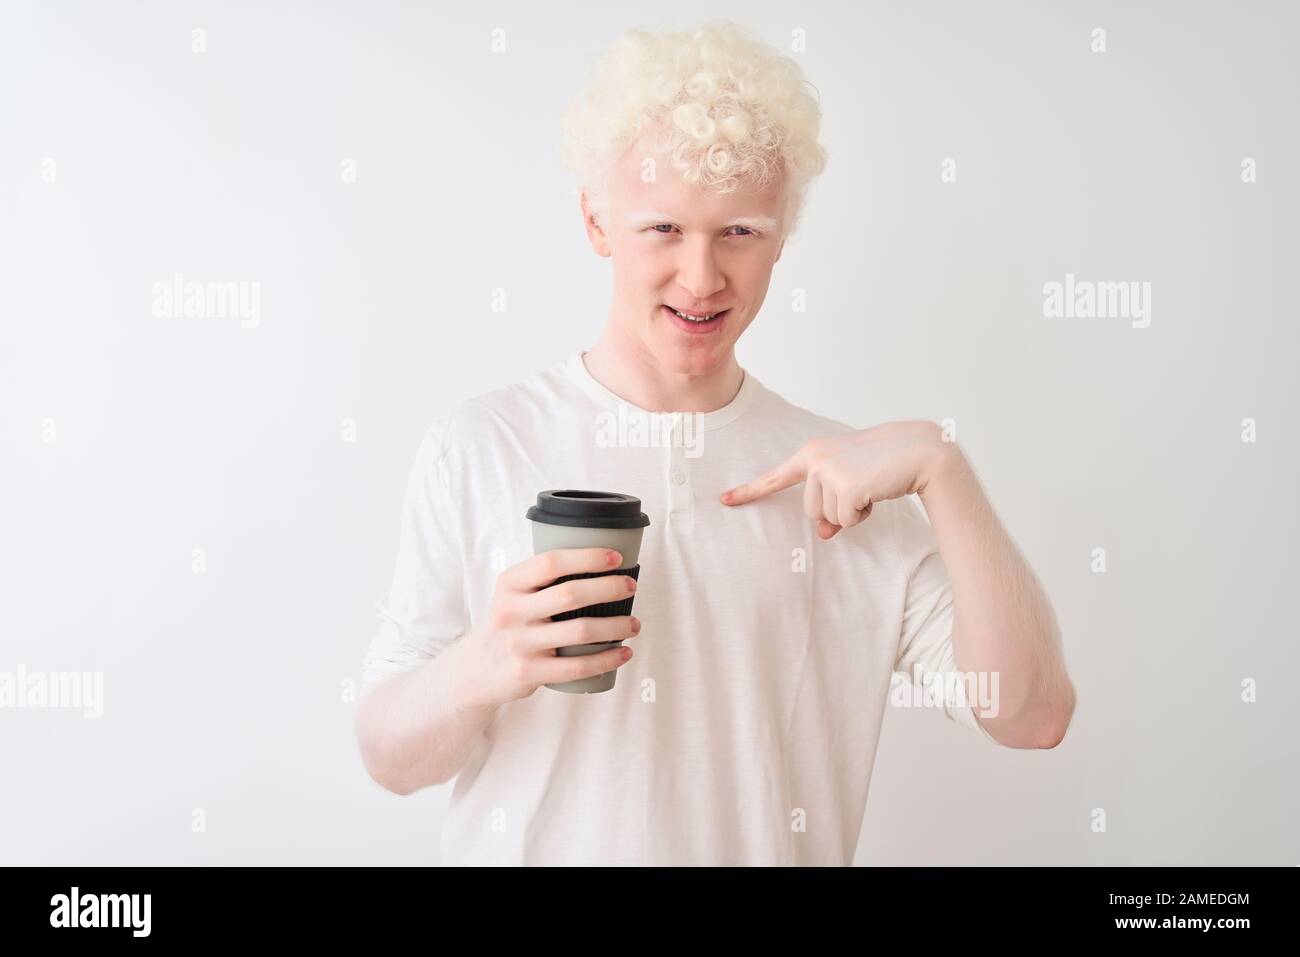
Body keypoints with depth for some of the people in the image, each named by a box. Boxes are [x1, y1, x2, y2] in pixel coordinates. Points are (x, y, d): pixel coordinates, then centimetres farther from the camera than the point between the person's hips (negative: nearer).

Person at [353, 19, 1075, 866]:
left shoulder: (842, 476, -8)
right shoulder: (478, 448, -15)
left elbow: (1032, 717, -13)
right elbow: (389, 757, -11)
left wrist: (939, 466, -22)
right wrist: (478, 670, -31)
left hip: (774, 846, 2)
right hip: (524, 843, -1)